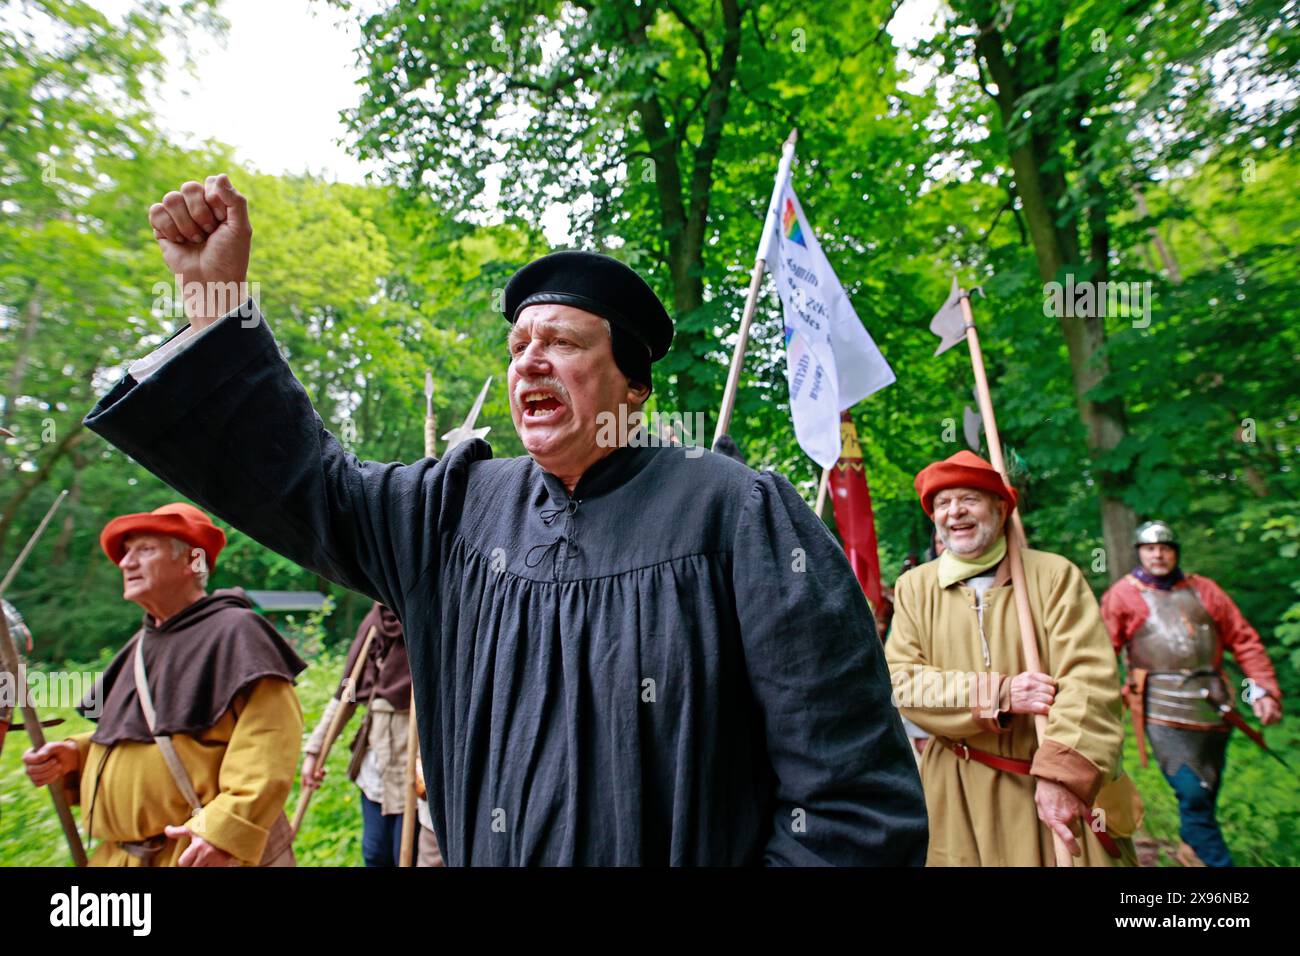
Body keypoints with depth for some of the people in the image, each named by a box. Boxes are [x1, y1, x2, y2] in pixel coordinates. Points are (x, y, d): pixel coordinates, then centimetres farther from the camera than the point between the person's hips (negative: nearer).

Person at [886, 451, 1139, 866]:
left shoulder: (1054, 575, -5)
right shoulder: (914, 587, 1)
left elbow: (1090, 679, -14)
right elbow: (899, 681, -7)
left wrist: (1062, 777, -24)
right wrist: (997, 695, -19)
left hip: (1058, 791, -1)